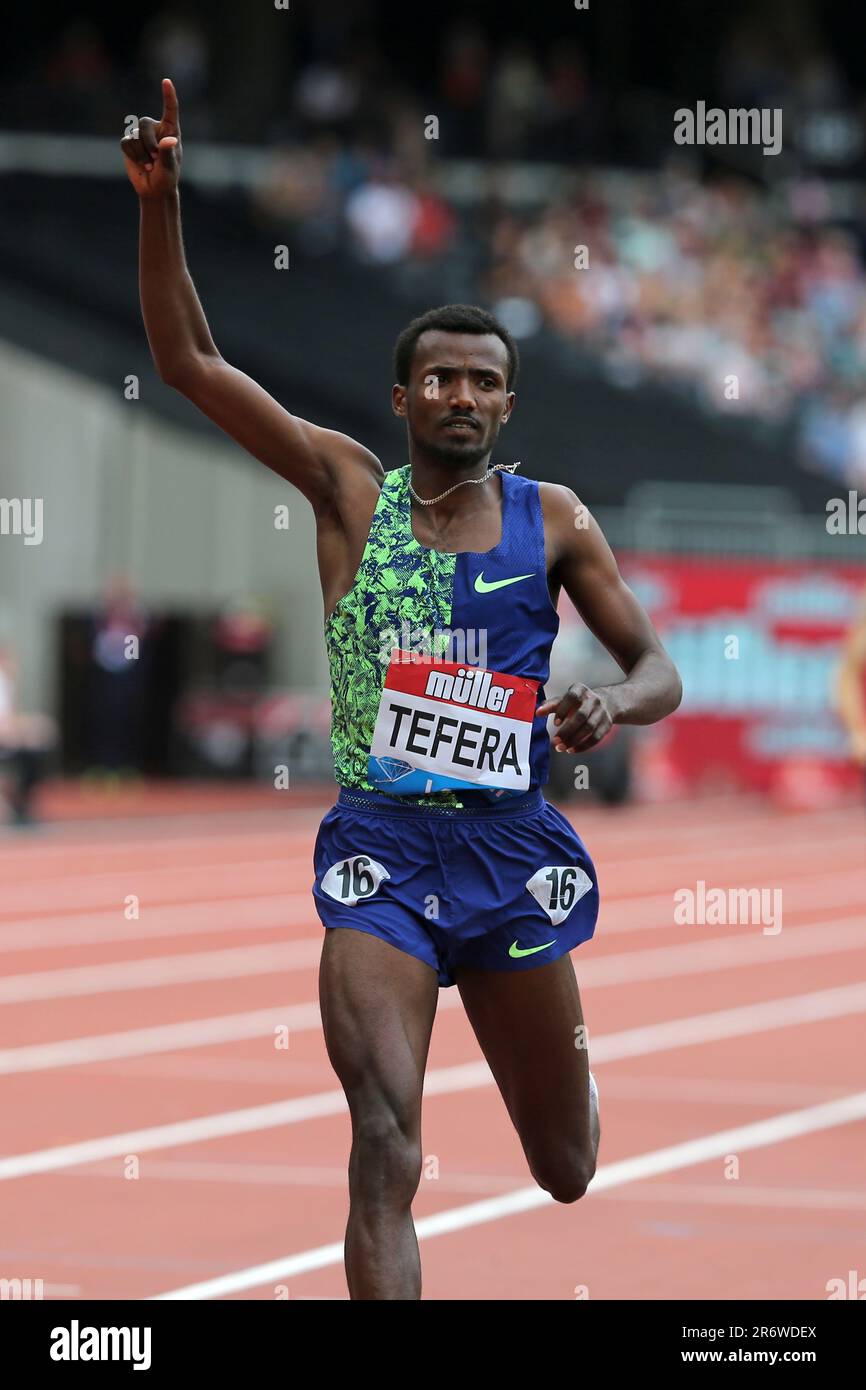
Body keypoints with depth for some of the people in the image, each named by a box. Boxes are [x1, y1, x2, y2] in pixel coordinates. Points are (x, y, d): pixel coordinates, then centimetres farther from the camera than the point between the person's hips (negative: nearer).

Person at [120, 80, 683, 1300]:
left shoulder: (550, 518, 5)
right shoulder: (350, 487, 1)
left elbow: (658, 670, 9)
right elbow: (188, 361, -4)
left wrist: (614, 705, -16)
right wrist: (160, 202, -16)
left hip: (513, 845, 2)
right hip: (384, 844, -2)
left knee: (567, 1174, 18)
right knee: (388, 1155, -21)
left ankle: (568, 1074, 56)